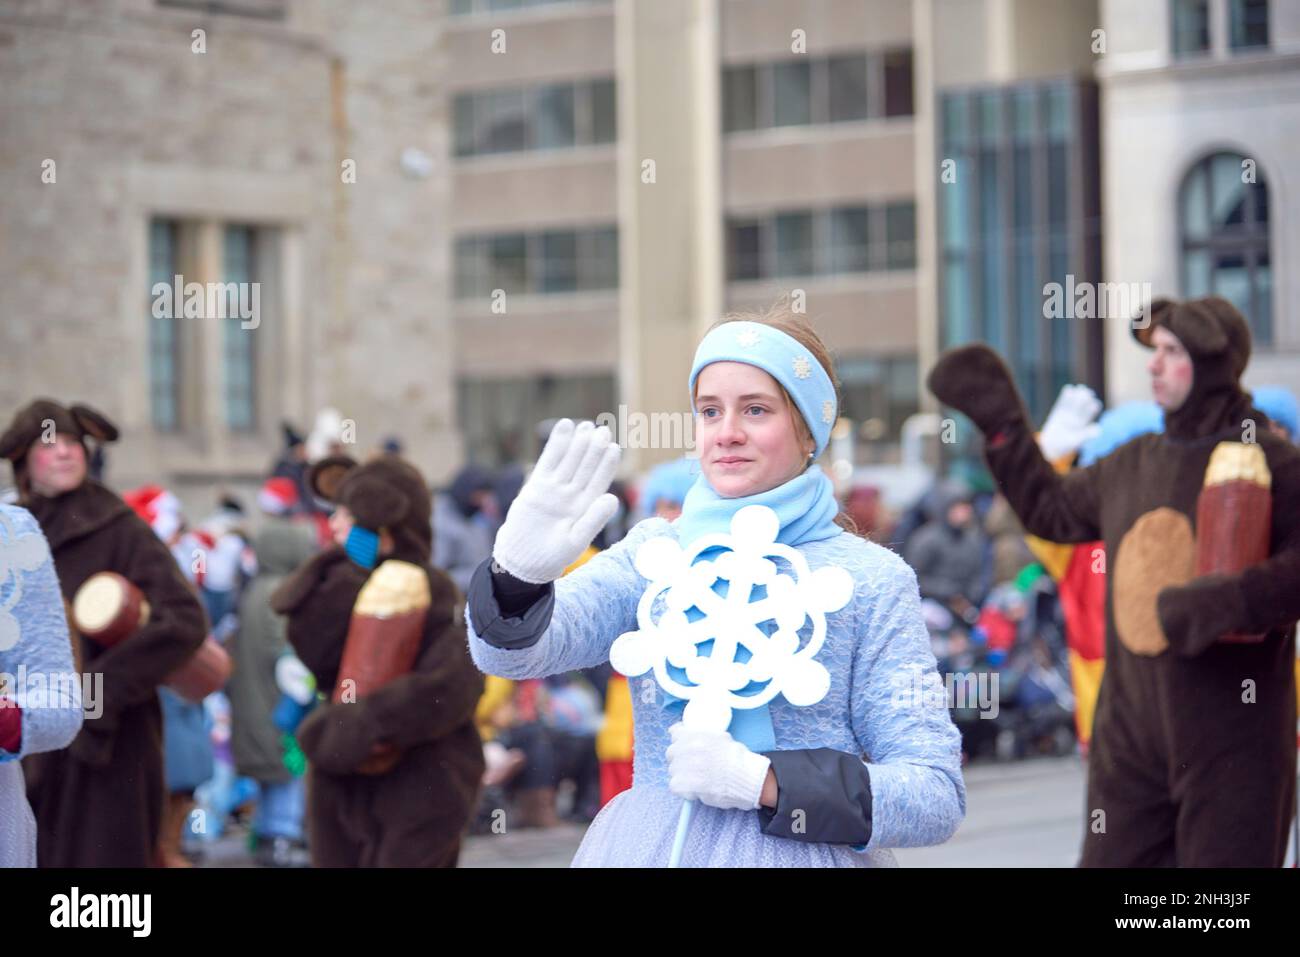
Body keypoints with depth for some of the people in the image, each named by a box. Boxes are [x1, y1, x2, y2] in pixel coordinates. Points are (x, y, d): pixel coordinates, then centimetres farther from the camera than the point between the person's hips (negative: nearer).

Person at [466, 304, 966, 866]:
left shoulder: (871, 581, -4)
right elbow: (509, 651, -11)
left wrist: (762, 783, -21)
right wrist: (518, 573, -33)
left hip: (804, 854, -2)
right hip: (645, 849, 2)